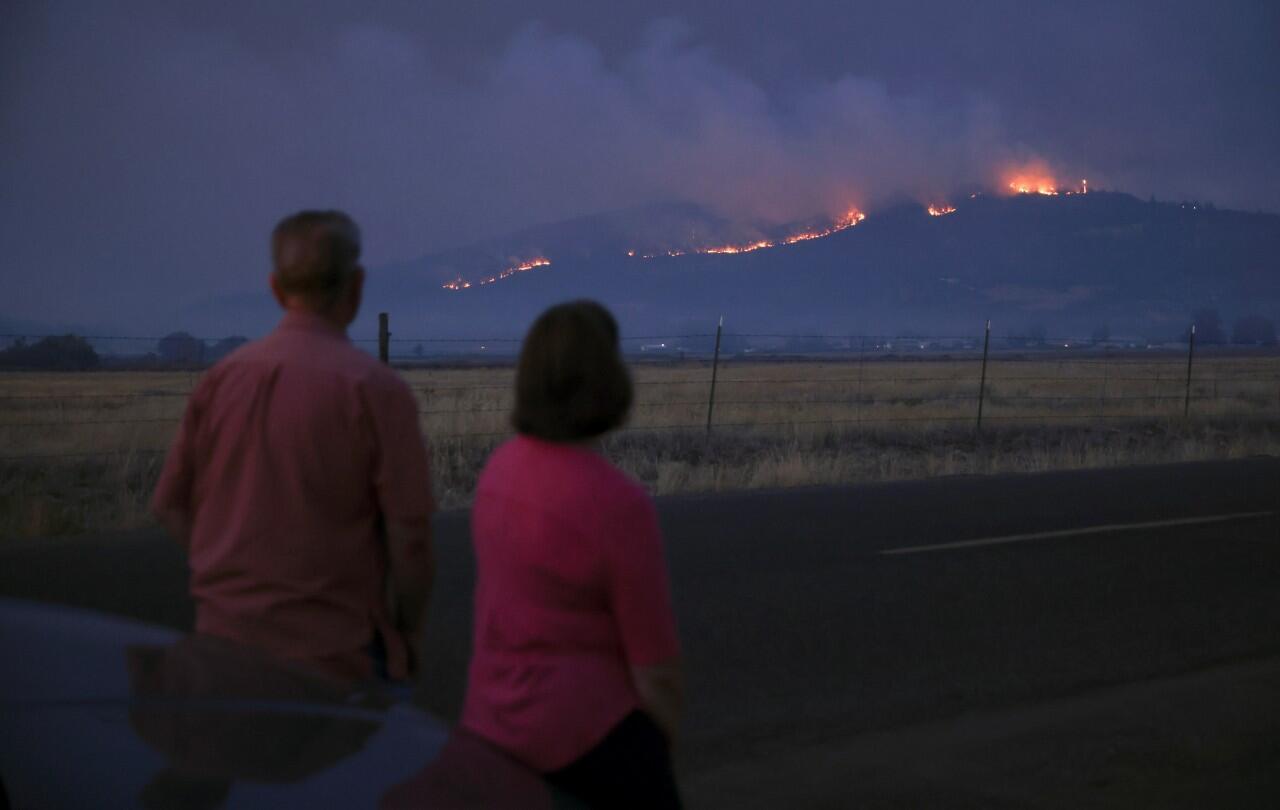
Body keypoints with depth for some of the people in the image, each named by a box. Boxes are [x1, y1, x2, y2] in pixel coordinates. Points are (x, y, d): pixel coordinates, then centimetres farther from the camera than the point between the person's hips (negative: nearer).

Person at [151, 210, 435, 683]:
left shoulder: (221, 378, 2)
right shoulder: (373, 389, -12)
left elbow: (169, 506, 10)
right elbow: (409, 534, -12)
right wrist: (407, 635, 2)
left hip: (225, 641, 5)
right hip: (336, 649, -5)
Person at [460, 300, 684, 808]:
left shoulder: (503, 469, 2)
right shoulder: (622, 506, -23)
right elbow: (656, 667, -17)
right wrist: (661, 744, 2)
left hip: (502, 719, 8)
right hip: (588, 732, -8)